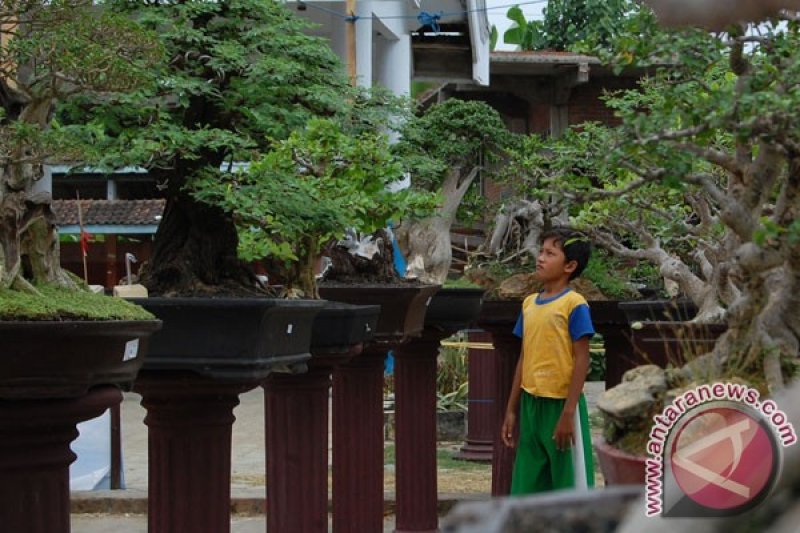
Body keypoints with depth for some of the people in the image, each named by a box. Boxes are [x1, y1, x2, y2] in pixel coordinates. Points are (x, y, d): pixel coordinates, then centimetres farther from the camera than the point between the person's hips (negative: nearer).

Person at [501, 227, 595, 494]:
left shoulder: (574, 304, -9)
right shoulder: (529, 303, 11)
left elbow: (582, 361, -12)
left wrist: (568, 413, -17)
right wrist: (511, 410, 13)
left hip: (561, 405, -7)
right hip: (531, 405, 7)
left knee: (571, 489, -1)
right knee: (528, 488, 9)